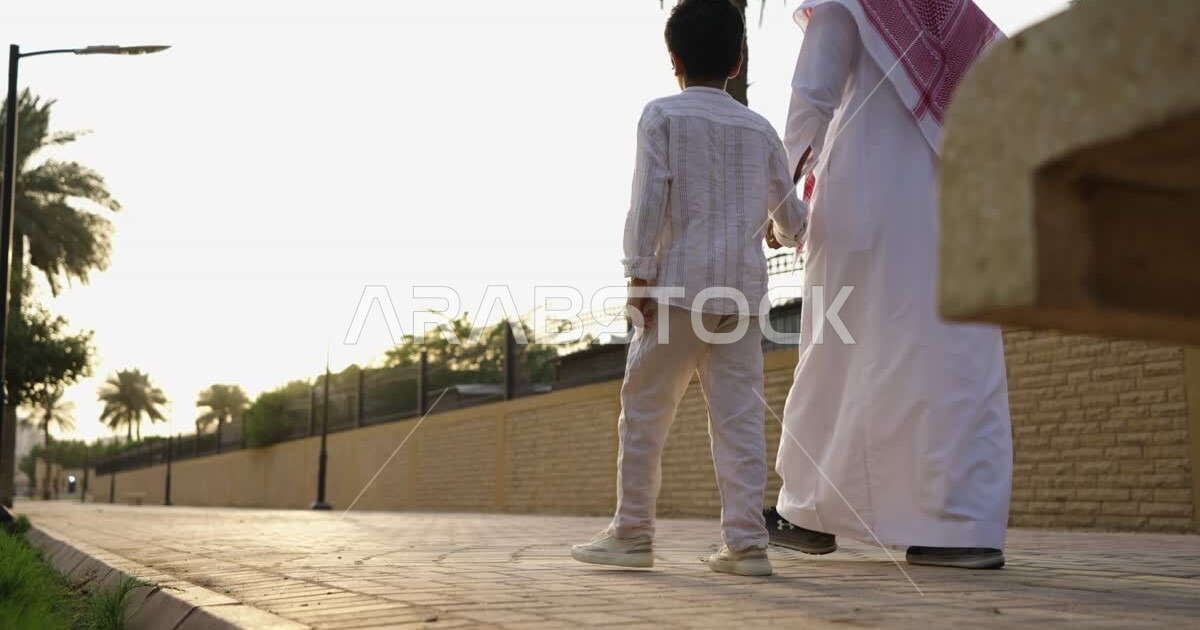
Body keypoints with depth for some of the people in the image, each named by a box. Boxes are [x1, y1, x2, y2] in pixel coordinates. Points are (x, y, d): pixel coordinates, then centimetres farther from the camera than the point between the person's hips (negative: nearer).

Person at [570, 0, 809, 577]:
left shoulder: (662, 115, 1)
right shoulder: (760, 129, 14)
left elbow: (649, 199, -9)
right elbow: (789, 214, 19)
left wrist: (639, 276, -8)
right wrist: (801, 238, 40)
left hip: (680, 282, -4)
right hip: (743, 287, 4)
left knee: (645, 409, 4)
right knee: (739, 415, 3)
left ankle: (632, 533, 8)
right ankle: (746, 541, 0)